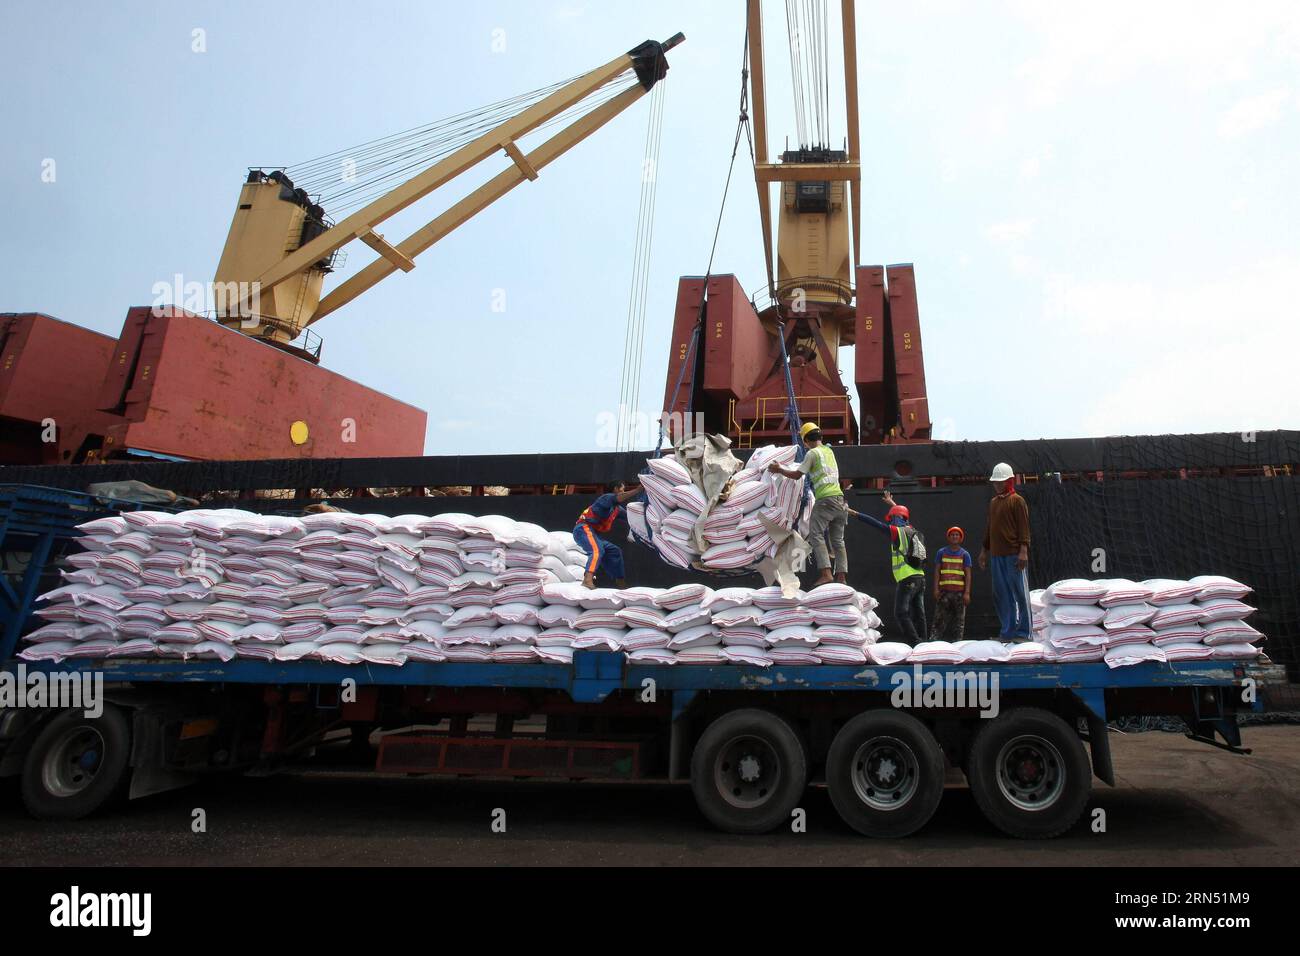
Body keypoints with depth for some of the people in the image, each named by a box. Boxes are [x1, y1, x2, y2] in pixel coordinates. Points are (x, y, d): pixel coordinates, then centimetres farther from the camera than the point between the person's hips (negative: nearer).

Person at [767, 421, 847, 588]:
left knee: (816, 533, -9)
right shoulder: (829, 451, 20)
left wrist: (779, 470, 13)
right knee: (838, 539, 9)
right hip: (839, 498, 8)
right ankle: (842, 576, 5)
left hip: (825, 499, -8)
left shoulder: (813, 453, -3)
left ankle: (825, 573, -20)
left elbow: (797, 474, -1)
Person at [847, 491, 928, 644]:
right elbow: (904, 517, 37)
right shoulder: (911, 530, 16)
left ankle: (915, 644, -17)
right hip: (920, 577, 8)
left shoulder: (897, 531, -4)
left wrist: (854, 513, 1)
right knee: (918, 614, 9)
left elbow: (874, 523, -4)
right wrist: (893, 503, 52)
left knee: (901, 614, -8)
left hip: (907, 579, -8)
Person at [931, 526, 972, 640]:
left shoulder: (965, 554, 9)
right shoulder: (941, 552, 10)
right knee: (940, 619, -5)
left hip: (959, 591, 0)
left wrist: (967, 593, -5)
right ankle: (934, 641, -6)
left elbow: (968, 574, 4)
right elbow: (937, 572, 9)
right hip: (944, 591, 0)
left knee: (959, 620, 3)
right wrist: (936, 589, -1)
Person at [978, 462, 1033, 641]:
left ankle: (1024, 633, 4)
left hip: (1013, 554, -7)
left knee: (1019, 593, -2)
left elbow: (1023, 527, -10)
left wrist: (1023, 551, -18)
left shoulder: (1017, 501, -3)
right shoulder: (993, 502, 17)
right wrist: (984, 550, 21)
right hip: (996, 555, 7)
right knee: (1001, 595, 8)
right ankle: (1008, 632, 15)